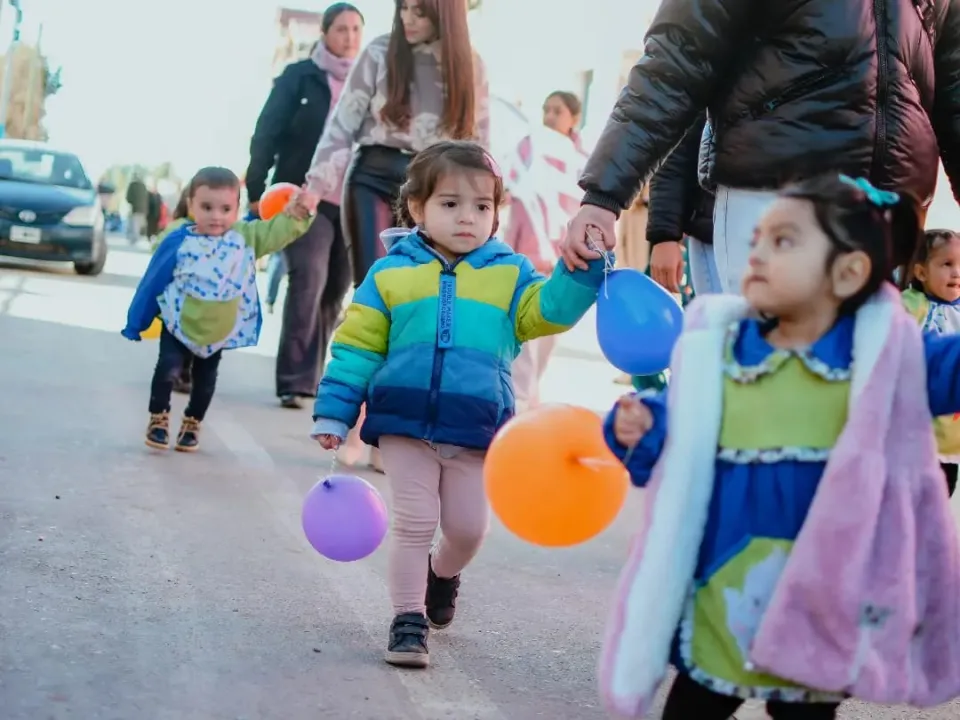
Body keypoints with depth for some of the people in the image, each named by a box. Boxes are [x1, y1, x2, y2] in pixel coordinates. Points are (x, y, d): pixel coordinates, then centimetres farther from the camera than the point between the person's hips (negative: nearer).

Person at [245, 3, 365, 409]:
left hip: (352, 202, 4)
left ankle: (309, 374, 19)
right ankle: (295, 380, -12)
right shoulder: (299, 76, 3)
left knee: (335, 291, 6)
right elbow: (266, 134, 0)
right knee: (309, 279, -16)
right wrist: (256, 190, -7)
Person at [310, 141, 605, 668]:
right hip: (405, 422, -1)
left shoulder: (508, 274, 6)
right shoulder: (391, 272, 2)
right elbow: (357, 347, 2)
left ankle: (442, 575, 40)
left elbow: (552, 309, -7)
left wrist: (583, 266, -23)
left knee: (468, 528, 8)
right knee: (414, 522, 0)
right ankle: (408, 621, 12)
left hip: (476, 429, 2)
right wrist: (334, 413, -1)